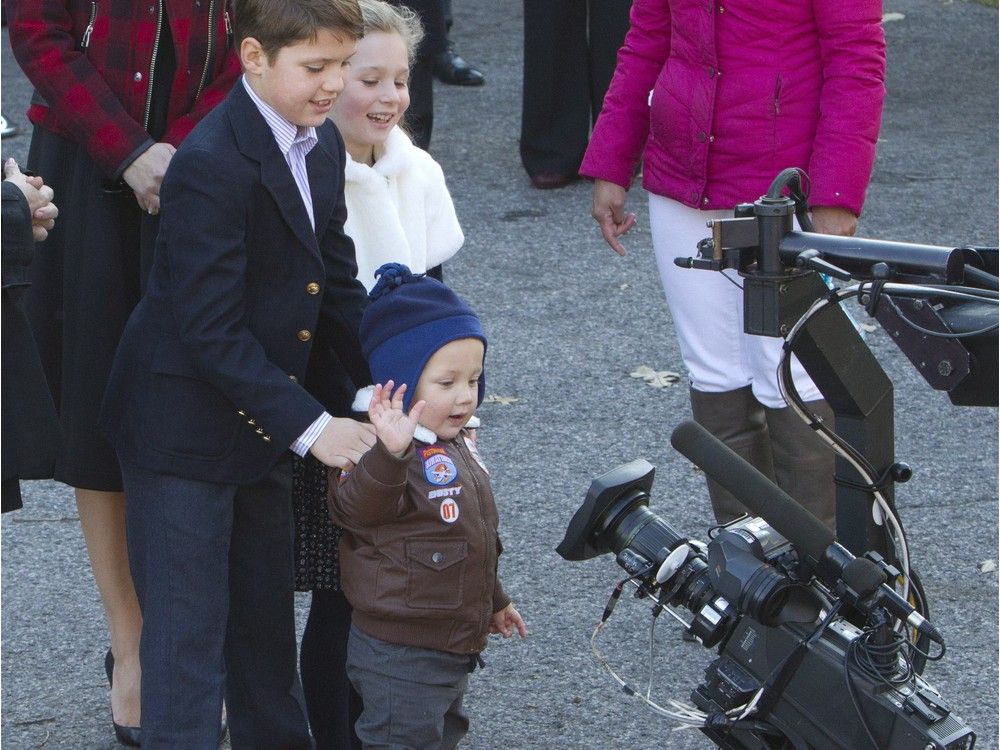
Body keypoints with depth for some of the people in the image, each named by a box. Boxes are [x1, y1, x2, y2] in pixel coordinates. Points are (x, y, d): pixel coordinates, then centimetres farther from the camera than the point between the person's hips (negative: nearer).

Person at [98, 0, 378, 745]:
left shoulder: (323, 143, 2)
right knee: (188, 634, -3)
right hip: (185, 429, -8)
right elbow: (211, 331, -26)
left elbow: (337, 285, 9)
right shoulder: (213, 165, -26)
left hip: (262, 426, 8)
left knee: (266, 621, 22)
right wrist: (309, 426, -26)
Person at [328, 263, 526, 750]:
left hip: (454, 649, 10)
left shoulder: (456, 445, 10)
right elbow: (360, 507, -44)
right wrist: (390, 454, -61)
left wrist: (494, 601, 31)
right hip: (398, 655, -10)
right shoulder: (382, 454, -22)